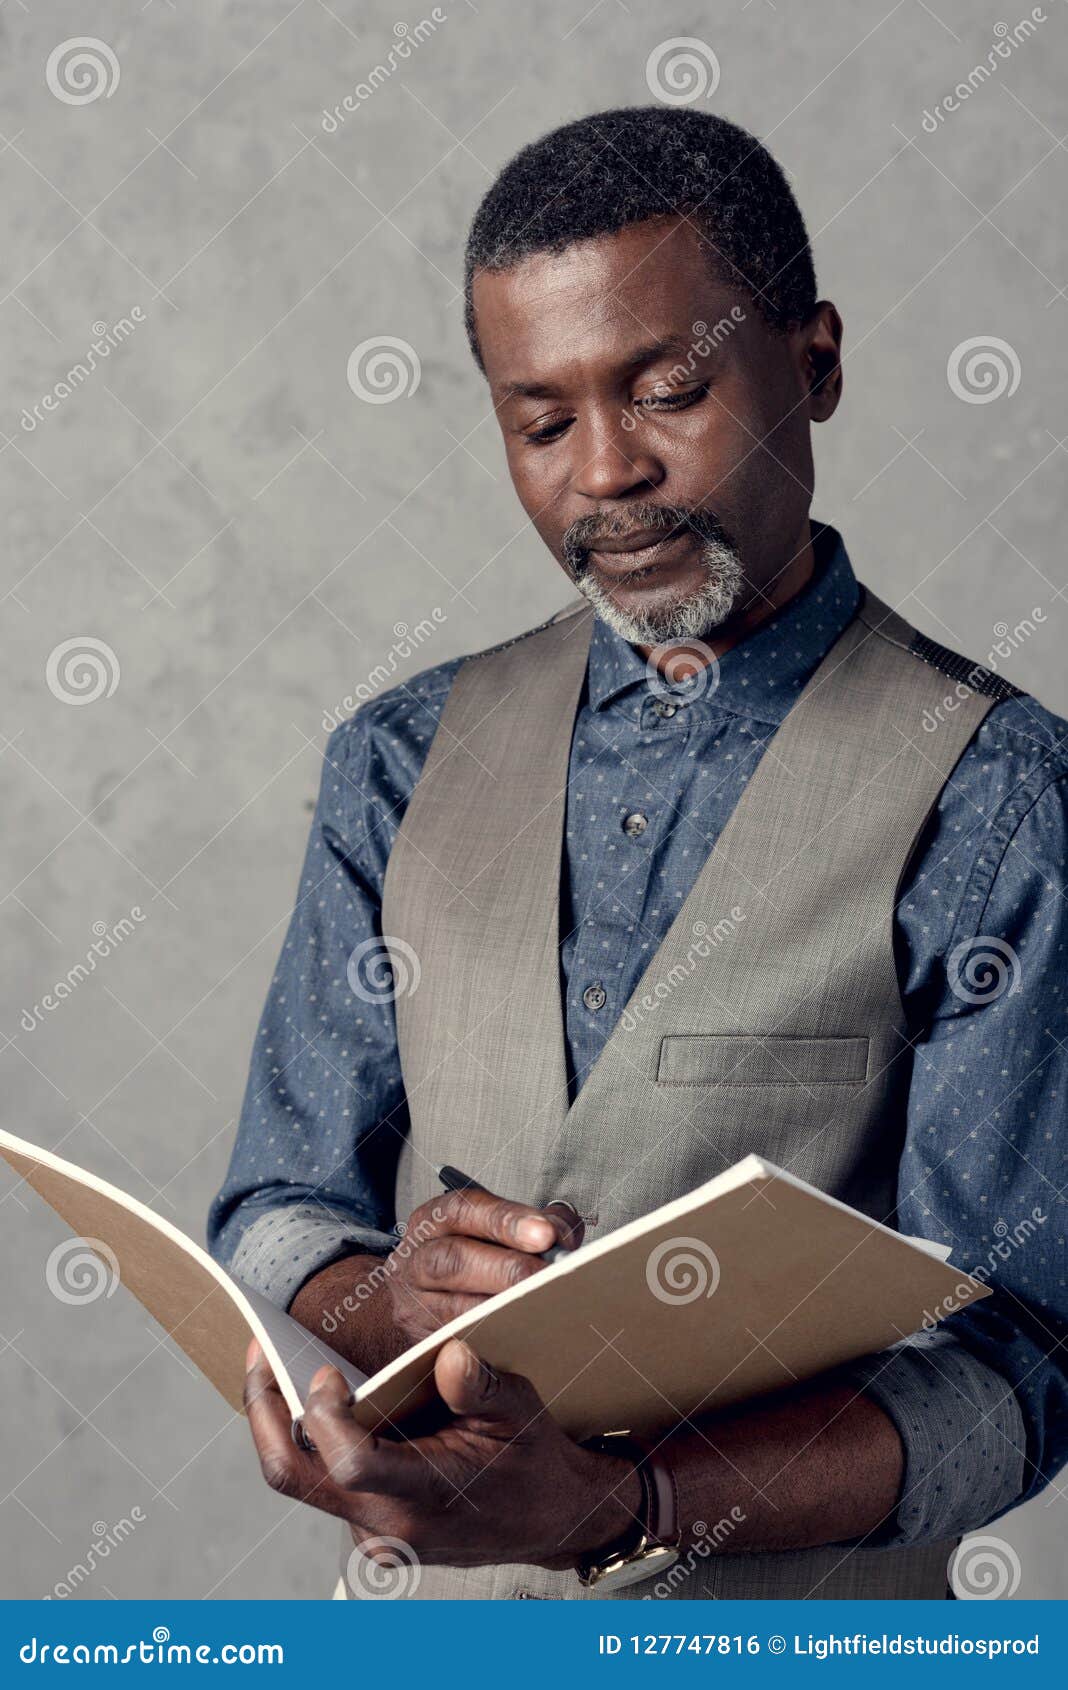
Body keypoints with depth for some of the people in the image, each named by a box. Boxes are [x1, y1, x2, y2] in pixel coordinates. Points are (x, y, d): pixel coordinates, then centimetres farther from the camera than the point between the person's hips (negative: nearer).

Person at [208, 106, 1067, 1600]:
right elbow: (273, 1227, 8)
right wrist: (391, 1302, -15)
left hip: (794, 1623, -3)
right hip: (418, 1607, 4)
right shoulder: (402, 761, 7)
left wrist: (613, 1508, -26)